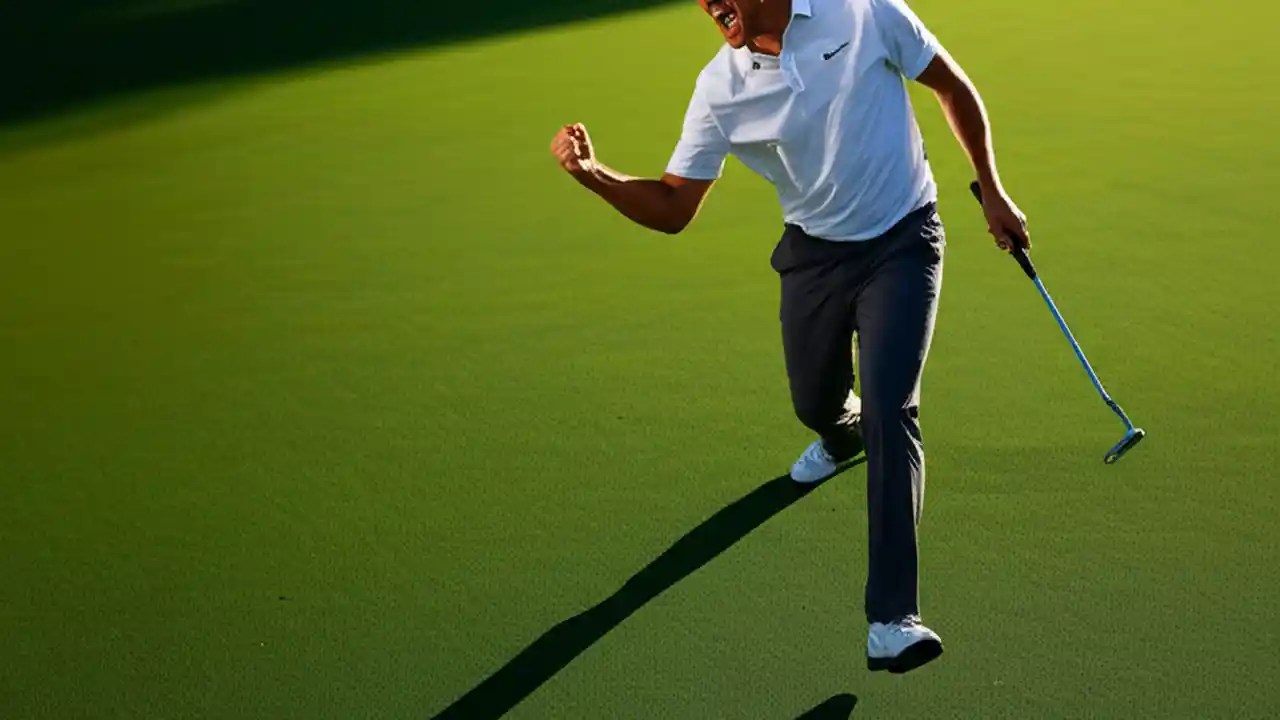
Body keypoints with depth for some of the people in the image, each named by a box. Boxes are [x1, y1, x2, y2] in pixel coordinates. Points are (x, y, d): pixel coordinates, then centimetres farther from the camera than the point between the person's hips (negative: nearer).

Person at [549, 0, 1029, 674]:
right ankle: (842, 435, 58)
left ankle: (890, 619, -17)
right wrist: (594, 175, -23)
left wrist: (991, 190, 1)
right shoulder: (720, 89, -9)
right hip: (814, 254, 4)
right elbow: (672, 208, -6)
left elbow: (954, 87, -2)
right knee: (814, 406, 15)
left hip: (901, 242, -3)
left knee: (888, 412, -17)